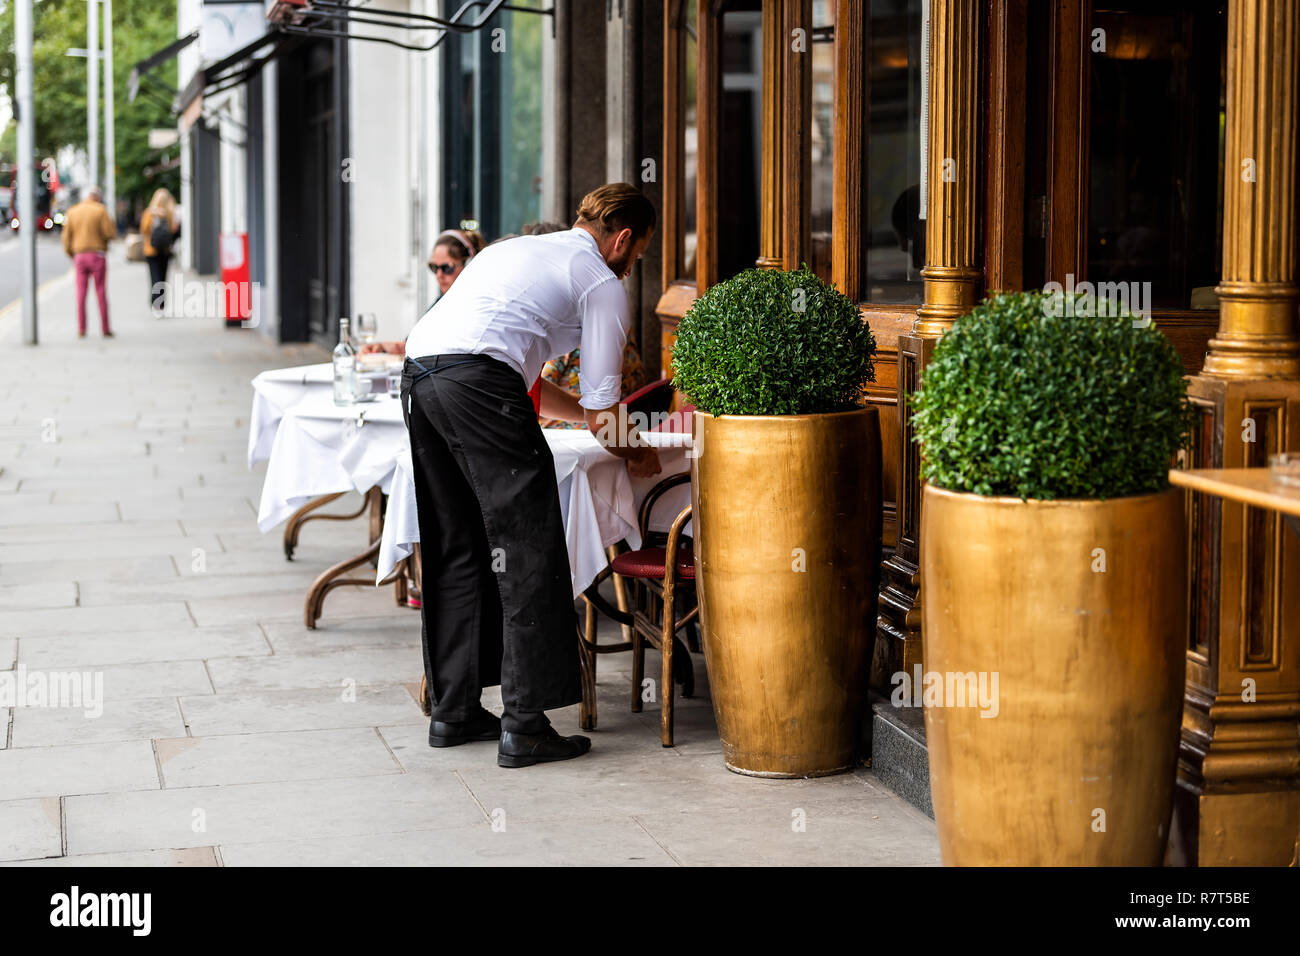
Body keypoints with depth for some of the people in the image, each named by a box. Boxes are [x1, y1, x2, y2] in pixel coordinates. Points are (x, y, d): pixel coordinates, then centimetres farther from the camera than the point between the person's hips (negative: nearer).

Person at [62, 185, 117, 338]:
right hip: (97, 255, -3)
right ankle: (105, 329, 2)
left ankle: (81, 330, 2)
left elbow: (67, 237, 3)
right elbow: (111, 234, -11)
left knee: (81, 294, 5)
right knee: (101, 293, 2)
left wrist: (71, 256, 14)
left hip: (79, 256, 3)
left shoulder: (72, 212, 5)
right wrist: (110, 222, 10)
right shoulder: (100, 211, -6)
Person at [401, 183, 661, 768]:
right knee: (527, 551, -3)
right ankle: (524, 725, -5)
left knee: (456, 549, 16)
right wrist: (638, 455, 30)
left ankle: (453, 710, 21)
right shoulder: (603, 284, 12)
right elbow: (601, 408, 11)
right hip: (477, 383, -8)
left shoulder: (518, 250, 35)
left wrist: (593, 416, 47)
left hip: (417, 367, 8)